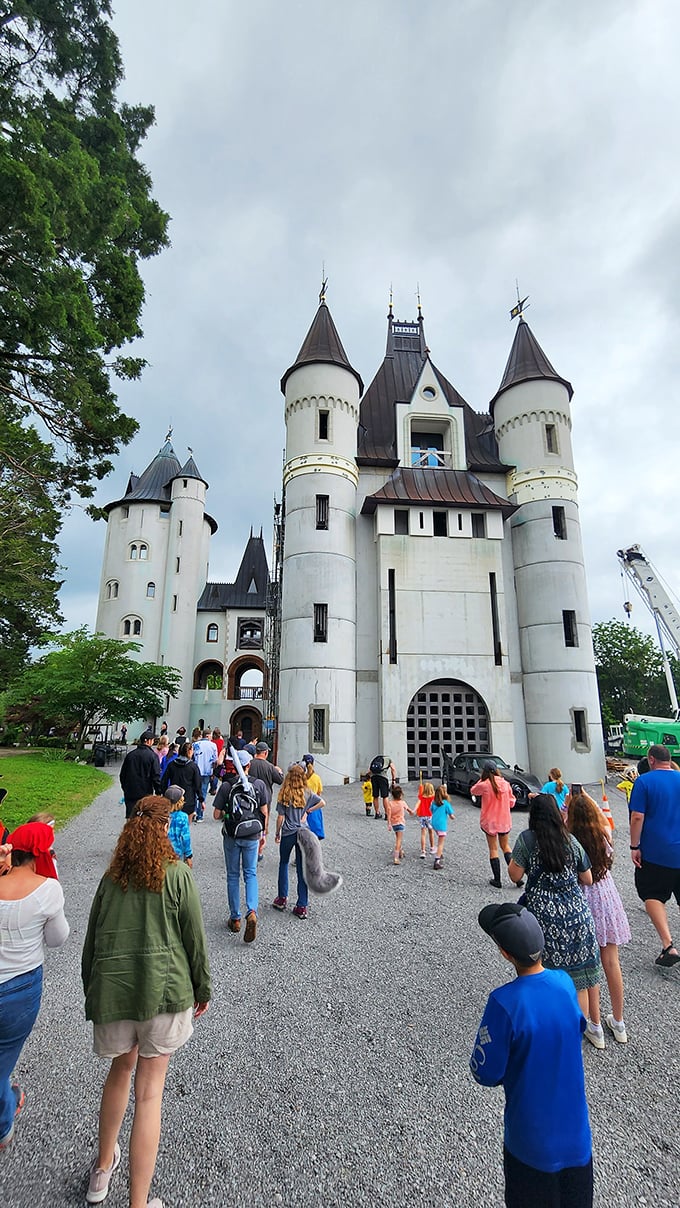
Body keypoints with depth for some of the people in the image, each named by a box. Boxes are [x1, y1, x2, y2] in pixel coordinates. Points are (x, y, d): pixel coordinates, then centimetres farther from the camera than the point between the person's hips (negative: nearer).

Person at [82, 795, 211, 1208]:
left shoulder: (111, 877, 2)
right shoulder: (177, 874, -10)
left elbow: (92, 939, 8)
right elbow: (195, 938, -6)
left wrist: (92, 992, 22)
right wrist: (203, 989, 8)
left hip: (111, 989, 5)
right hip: (164, 988, -4)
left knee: (122, 1068, 30)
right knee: (149, 1090, 10)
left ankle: (103, 1167, 46)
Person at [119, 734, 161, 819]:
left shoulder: (130, 754, 4)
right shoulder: (152, 756, -10)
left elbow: (122, 774, 12)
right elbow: (156, 776, -11)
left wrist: (125, 788, 22)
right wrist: (159, 792, -4)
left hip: (130, 793, 4)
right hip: (145, 793, -4)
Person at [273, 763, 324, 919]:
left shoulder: (284, 794, -10)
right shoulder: (307, 793, -2)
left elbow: (280, 817, -7)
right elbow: (322, 802, -6)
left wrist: (277, 833, 6)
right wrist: (308, 810, 3)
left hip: (288, 833, -2)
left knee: (283, 864, 21)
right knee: (302, 869, 8)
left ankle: (282, 899, 27)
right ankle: (302, 907, 10)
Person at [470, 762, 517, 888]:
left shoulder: (483, 785, -17)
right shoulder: (505, 784, -8)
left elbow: (472, 791, 4)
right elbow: (512, 803, 1)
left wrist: (481, 779, 1)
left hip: (489, 822, -3)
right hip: (504, 821, 3)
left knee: (493, 849, 9)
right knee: (505, 846, 20)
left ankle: (497, 880, 12)